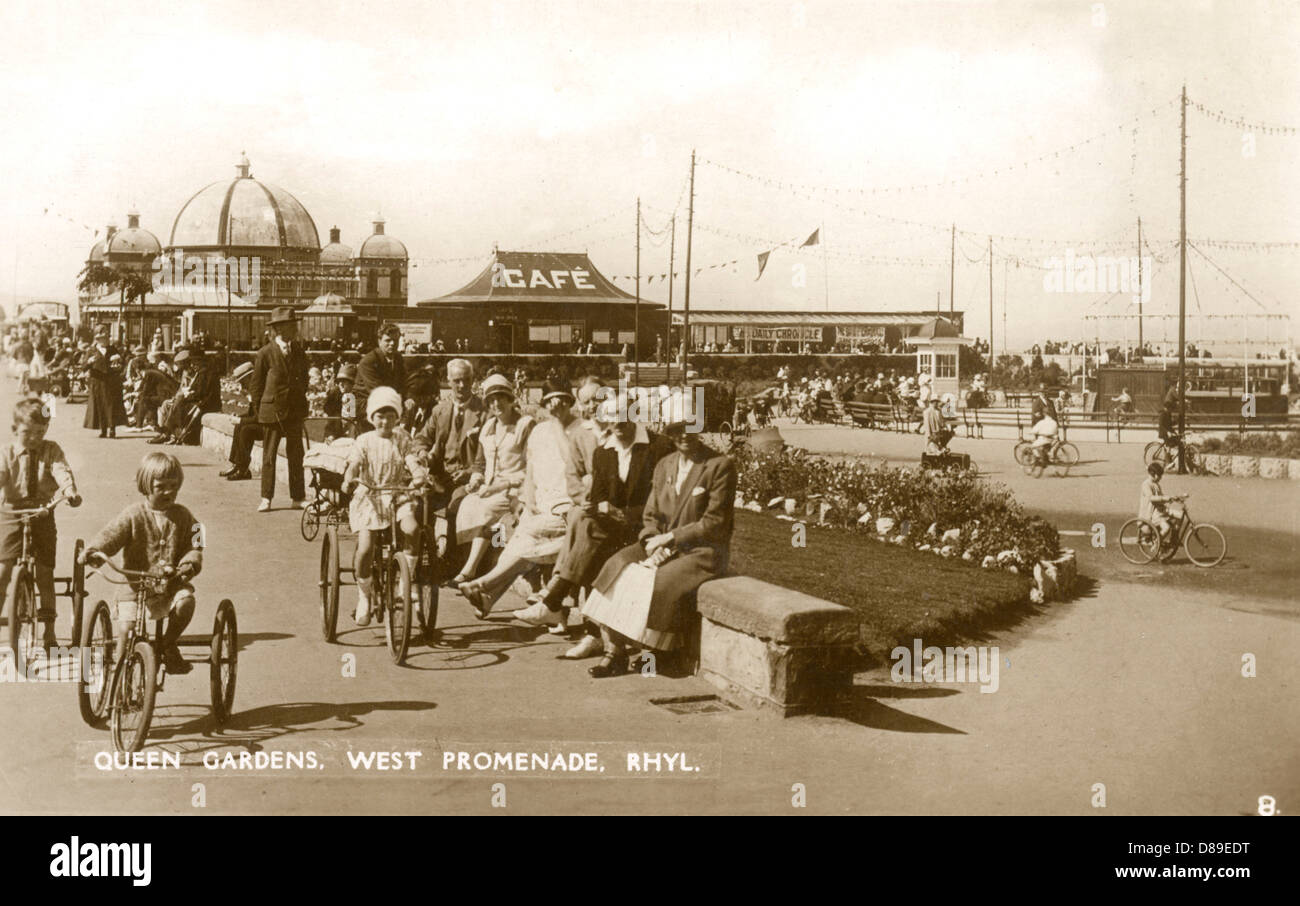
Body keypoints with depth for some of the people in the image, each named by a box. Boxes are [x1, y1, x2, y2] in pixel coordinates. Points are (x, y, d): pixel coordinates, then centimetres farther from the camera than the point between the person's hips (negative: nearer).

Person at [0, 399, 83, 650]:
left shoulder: (51, 451, 2)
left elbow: (61, 471, -14)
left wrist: (70, 491, -34)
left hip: (42, 514, 0)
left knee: (45, 572, 2)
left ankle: (49, 629, 10)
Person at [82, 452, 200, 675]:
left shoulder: (183, 517, 6)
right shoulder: (133, 515, -1)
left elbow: (194, 548, 2)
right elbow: (111, 534, -12)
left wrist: (189, 564, -21)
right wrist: (93, 550, -33)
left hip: (170, 586, 1)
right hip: (135, 586, -1)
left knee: (186, 599, -29)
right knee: (125, 626, -17)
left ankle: (169, 644, -3)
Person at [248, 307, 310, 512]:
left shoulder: (299, 352, 6)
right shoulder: (265, 353, -6)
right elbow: (257, 385, -1)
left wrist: (301, 401, 10)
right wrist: (259, 409, -2)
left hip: (295, 410, 4)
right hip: (272, 410, -4)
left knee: (296, 455, 6)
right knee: (269, 455, 2)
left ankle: (298, 497, 11)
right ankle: (266, 498, 8)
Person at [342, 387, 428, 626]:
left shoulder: (402, 439, 9)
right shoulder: (364, 441, 3)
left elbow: (413, 461, -6)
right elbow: (354, 465, -12)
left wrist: (420, 475, -29)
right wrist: (349, 480, -34)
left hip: (398, 496, 1)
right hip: (368, 498, -1)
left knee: (411, 529, -30)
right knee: (365, 549, -18)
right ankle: (364, 594, 7)